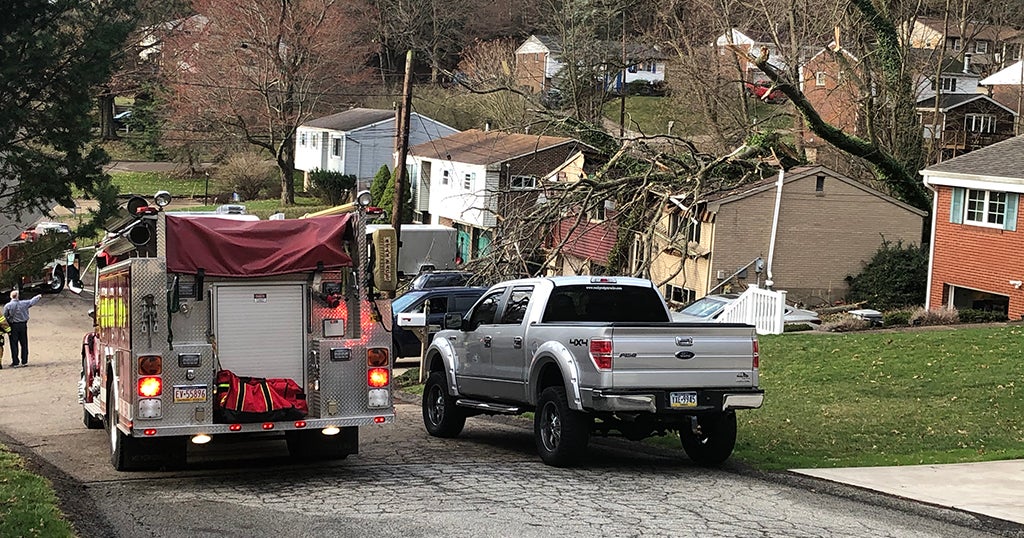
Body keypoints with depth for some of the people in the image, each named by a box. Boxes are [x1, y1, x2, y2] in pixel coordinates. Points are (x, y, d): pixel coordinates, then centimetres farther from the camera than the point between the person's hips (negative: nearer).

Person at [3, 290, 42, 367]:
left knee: (14, 344, 3)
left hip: (13, 326, -2)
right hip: (23, 325, 2)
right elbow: (32, 301, 14)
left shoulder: (7, 306, -9)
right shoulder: (24, 303, -3)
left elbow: (5, 317, -5)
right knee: (24, 344, 10)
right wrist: (38, 297, 34)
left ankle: (15, 362, 2)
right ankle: (24, 361, 12)